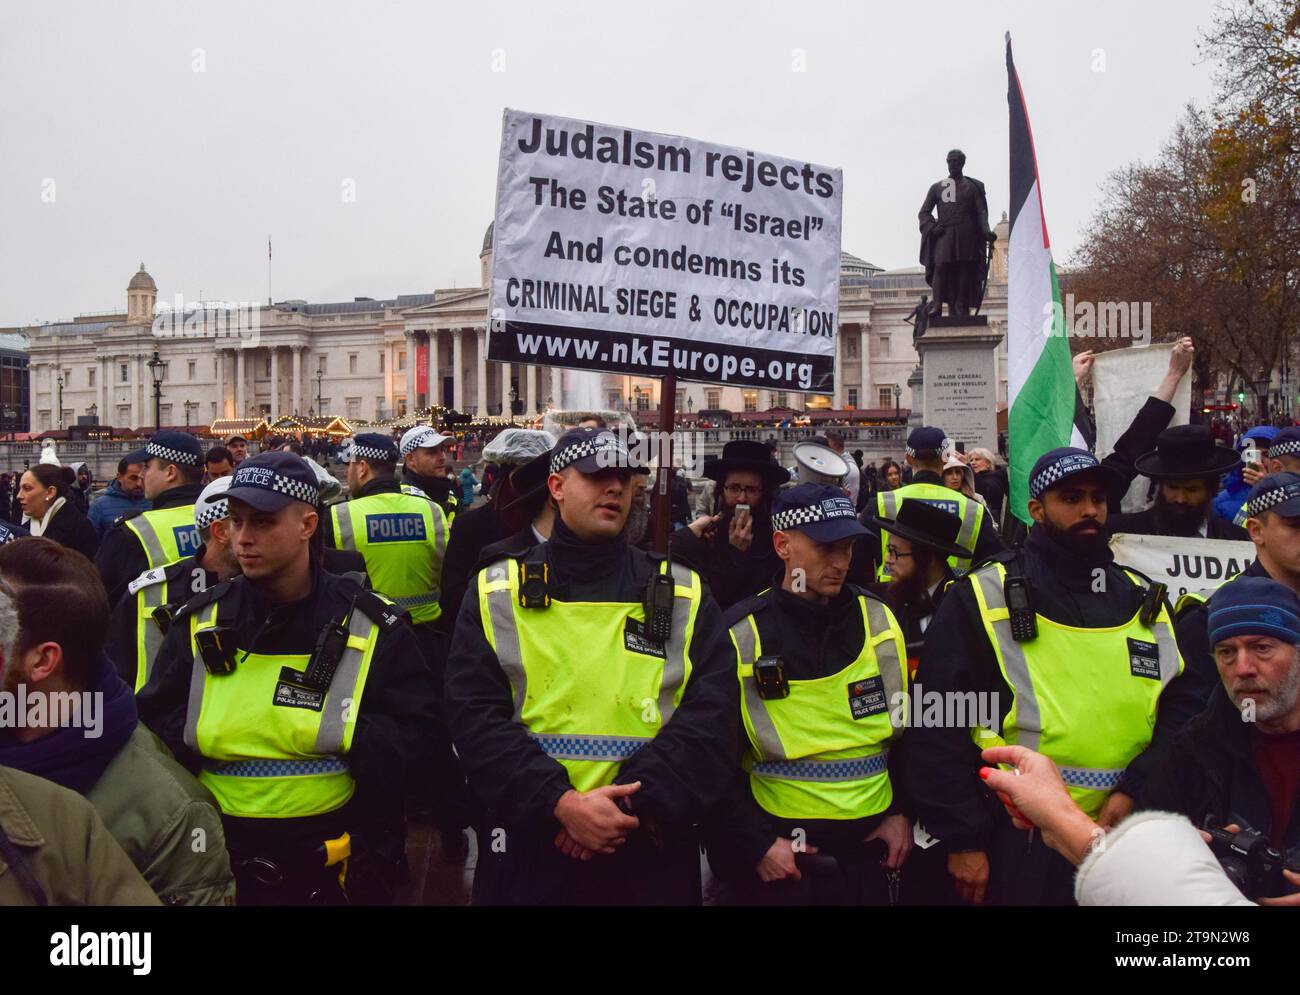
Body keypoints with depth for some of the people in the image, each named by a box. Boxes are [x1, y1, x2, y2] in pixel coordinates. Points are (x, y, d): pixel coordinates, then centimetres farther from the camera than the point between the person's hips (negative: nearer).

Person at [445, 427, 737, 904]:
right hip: (528, 841, 0)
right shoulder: (497, 593, 2)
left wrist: (630, 802, -17)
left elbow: (710, 716, -5)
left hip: (651, 848, 1)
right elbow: (475, 716, -7)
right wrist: (560, 802, -19)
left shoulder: (683, 595, 4)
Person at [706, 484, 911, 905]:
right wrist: (754, 846, -11)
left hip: (868, 853, 3)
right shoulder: (741, 636, -10)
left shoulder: (880, 621, 1)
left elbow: (911, 728, 11)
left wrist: (903, 812, 5)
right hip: (777, 860, -3)